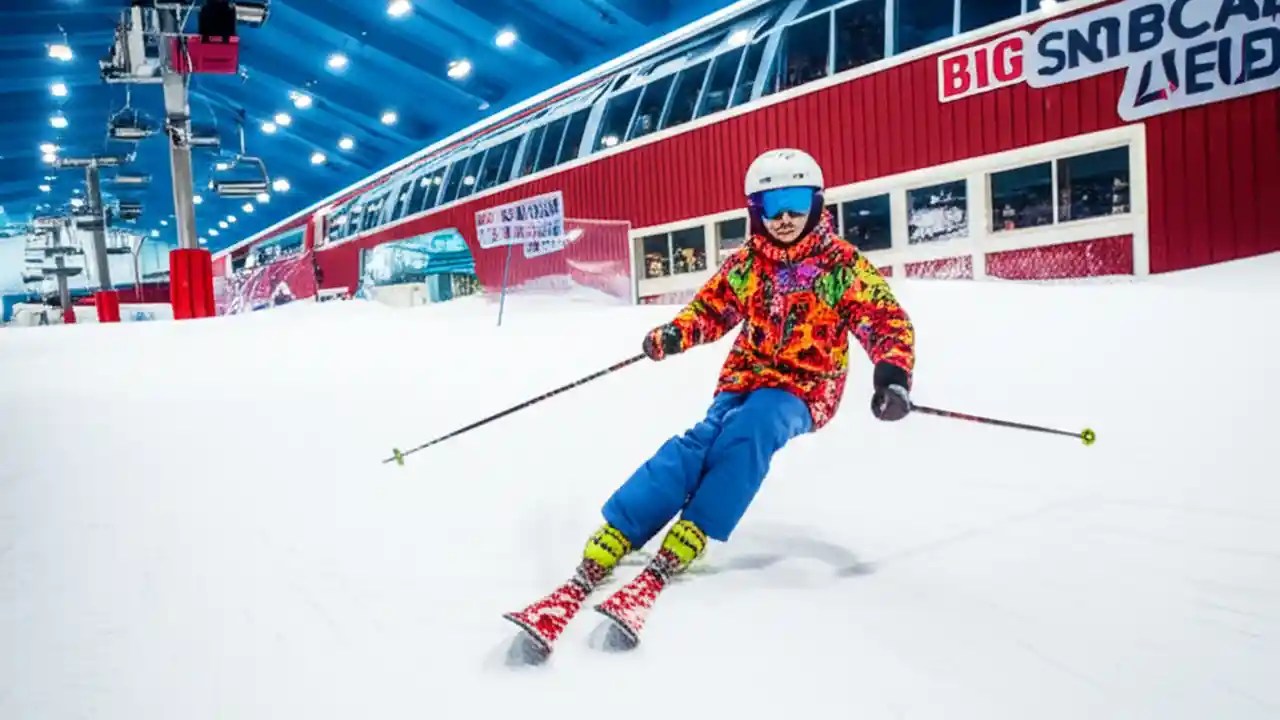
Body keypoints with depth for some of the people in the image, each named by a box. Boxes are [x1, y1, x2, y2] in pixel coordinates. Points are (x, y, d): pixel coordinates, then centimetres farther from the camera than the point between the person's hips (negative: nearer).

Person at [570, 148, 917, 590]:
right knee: (703, 439, -24)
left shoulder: (844, 266, -5)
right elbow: (711, 308, 15)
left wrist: (894, 371, -28)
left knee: (747, 431, -33)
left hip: (803, 389, -2)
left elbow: (889, 321, -8)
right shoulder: (746, 264, 5)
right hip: (745, 377, 2)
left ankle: (692, 534, -28)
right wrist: (675, 333, -7)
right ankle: (614, 536, -29)